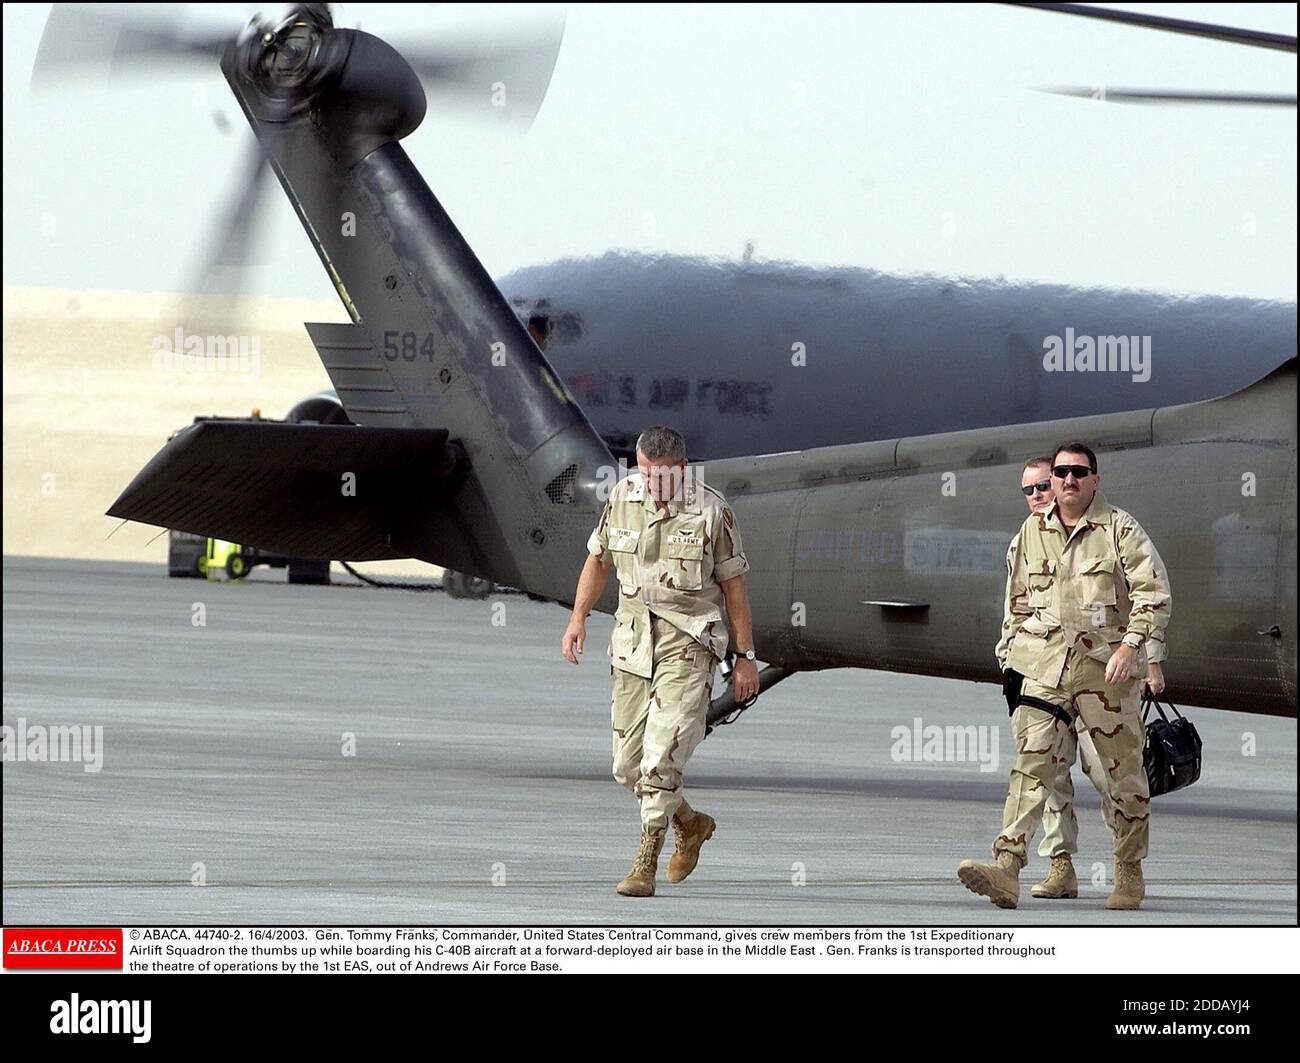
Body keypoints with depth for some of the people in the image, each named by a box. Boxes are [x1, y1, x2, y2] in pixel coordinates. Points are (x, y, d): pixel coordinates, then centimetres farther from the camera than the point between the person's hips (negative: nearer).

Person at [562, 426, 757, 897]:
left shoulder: (711, 511, -7)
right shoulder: (622, 498, 4)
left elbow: (733, 584, -1)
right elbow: (598, 559, 17)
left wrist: (746, 657, 1)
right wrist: (578, 617, 5)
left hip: (688, 645, -5)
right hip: (633, 644, 5)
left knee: (661, 756, -17)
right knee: (627, 765, 8)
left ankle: (645, 865, -13)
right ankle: (691, 824, 33)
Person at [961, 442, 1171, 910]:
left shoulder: (1120, 529, 0)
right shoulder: (1033, 530, 12)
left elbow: (1154, 591, -5)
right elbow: (1017, 597, 23)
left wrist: (1131, 644, -15)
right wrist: (1015, 648, 17)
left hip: (1104, 664, -2)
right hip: (1046, 665, 2)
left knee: (1123, 769, 5)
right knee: (1031, 761, -12)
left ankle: (1129, 873, 21)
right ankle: (1007, 869, -23)